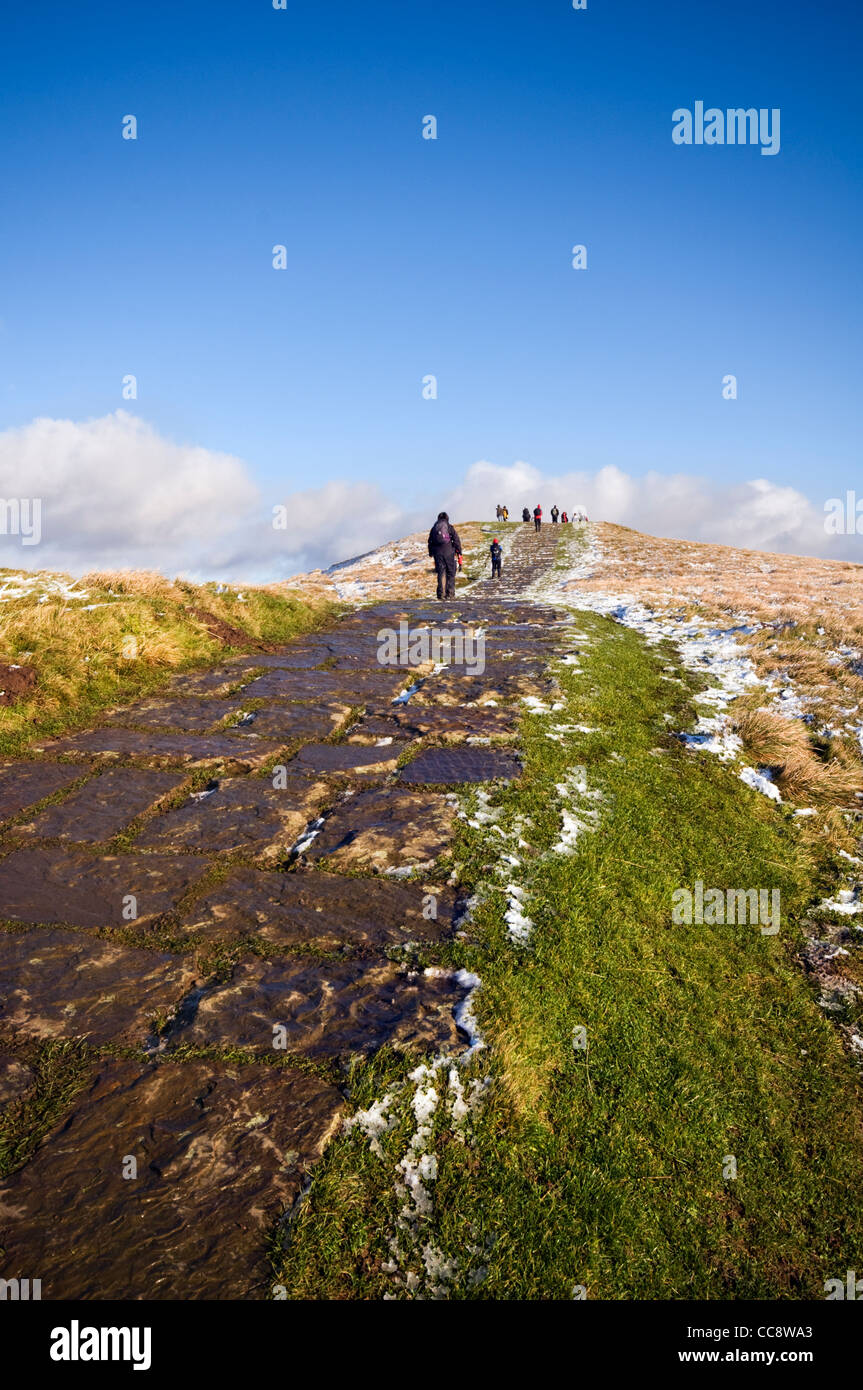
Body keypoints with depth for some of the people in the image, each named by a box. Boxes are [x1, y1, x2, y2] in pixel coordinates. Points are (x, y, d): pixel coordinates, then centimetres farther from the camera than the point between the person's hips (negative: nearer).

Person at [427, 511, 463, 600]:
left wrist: (431, 554, 19)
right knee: (450, 574, 5)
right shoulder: (450, 527, 4)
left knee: (441, 574, 5)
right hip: (449, 552, -2)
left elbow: (430, 542, 14)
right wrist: (459, 554, 2)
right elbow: (456, 541, -1)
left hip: (437, 553, 3)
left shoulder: (434, 528, 13)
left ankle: (441, 594, -2)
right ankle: (450, 593, -1)